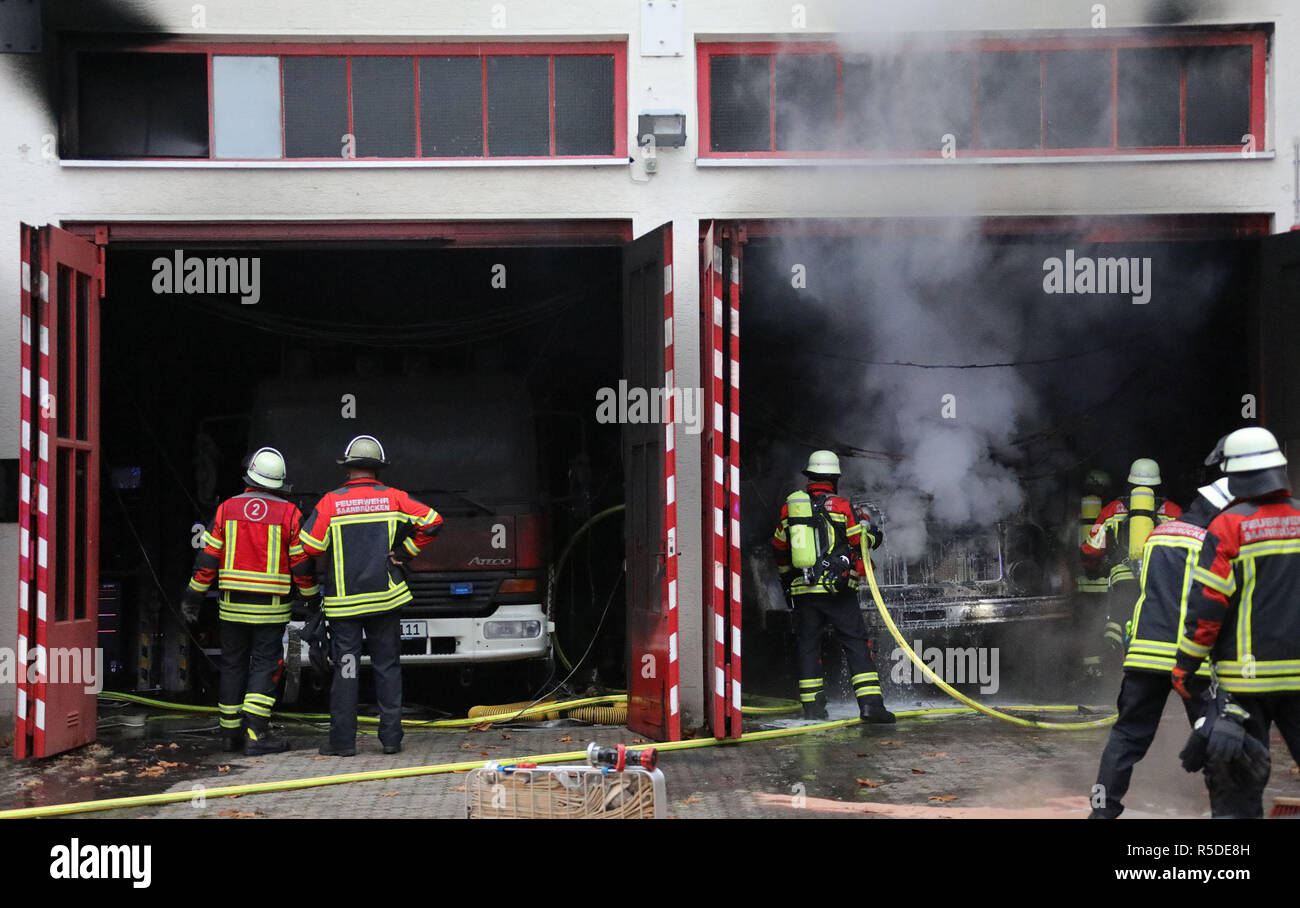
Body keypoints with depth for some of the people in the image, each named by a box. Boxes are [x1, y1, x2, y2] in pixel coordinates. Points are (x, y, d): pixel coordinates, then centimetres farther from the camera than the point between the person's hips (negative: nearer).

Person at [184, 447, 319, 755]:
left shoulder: (227, 508, 1)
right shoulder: (288, 514, -5)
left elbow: (208, 558, 1)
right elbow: (302, 564, -4)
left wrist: (193, 597, 9)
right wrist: (313, 598, 10)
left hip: (232, 603, 2)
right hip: (271, 608, -2)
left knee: (232, 665, 11)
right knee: (264, 666, 0)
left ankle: (230, 732, 16)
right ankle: (255, 733, -8)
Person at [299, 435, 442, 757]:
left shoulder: (330, 503, -3)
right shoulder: (393, 498, 2)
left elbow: (309, 546, -8)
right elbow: (432, 520, -5)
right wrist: (404, 552, 2)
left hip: (343, 601, -1)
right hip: (384, 597, 1)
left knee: (345, 669, 2)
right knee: (387, 667, 8)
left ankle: (342, 740, 2)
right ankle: (391, 737, 8)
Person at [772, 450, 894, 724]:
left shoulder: (789, 507, 7)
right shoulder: (841, 506, -5)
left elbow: (779, 546, 17)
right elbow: (860, 541, 0)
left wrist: (786, 575, 34)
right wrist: (875, 537, 23)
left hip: (802, 590, 3)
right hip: (837, 589, -3)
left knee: (808, 645, 12)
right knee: (856, 642, 0)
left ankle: (812, 706, 12)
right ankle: (870, 702, -8)